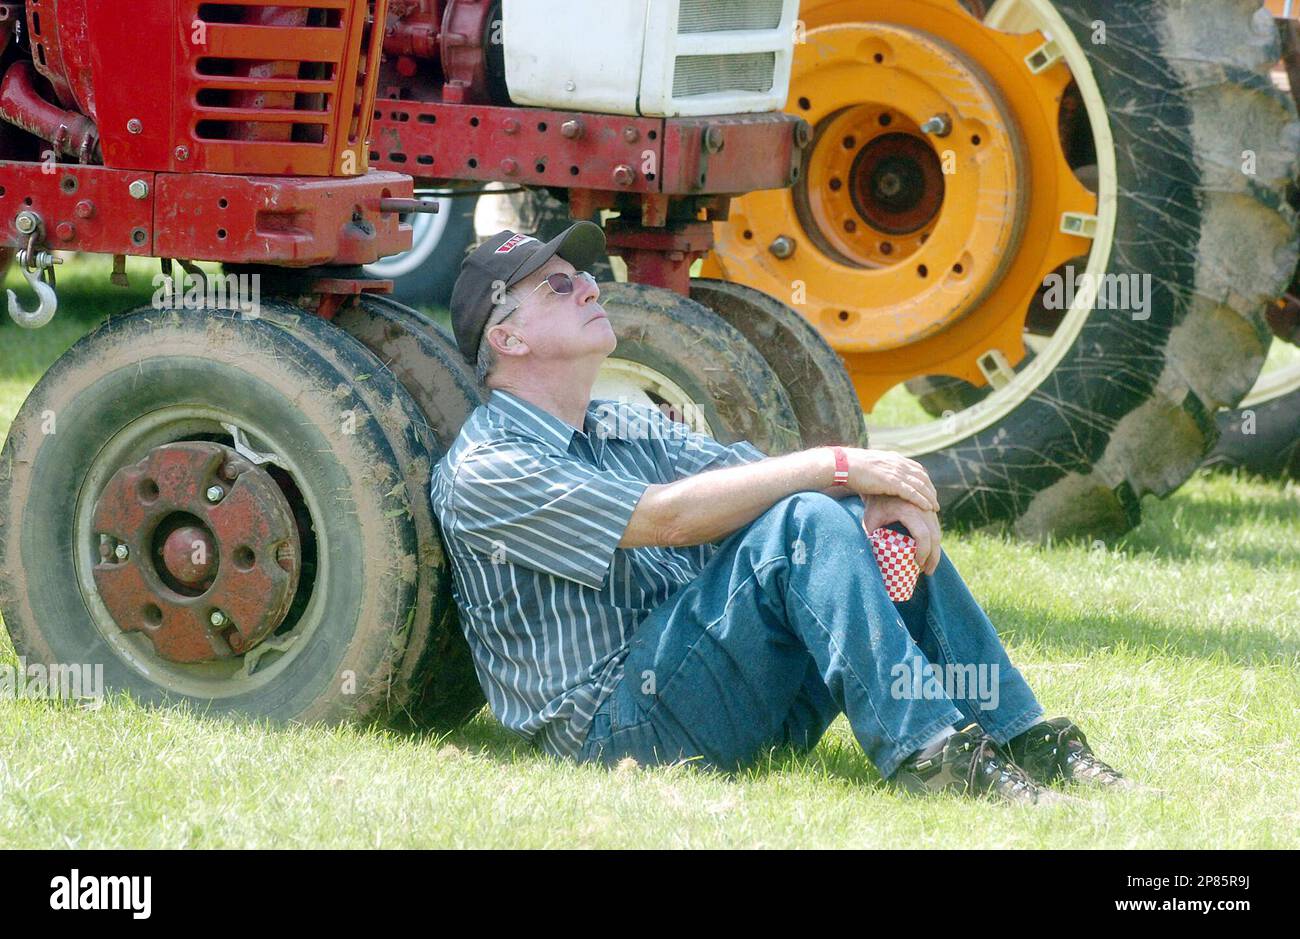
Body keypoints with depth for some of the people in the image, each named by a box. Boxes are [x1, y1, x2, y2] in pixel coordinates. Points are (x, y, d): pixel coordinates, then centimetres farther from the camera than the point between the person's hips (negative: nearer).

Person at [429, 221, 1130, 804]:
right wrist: (836, 467, -16)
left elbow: (755, 476, 9)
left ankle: (1021, 739, -10)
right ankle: (926, 751, -34)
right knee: (804, 522, -24)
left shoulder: (628, 427, 22)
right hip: (620, 720, -8)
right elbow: (668, 516, -18)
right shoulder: (483, 470, -7)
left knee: (887, 522, -4)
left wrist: (878, 495, -12)